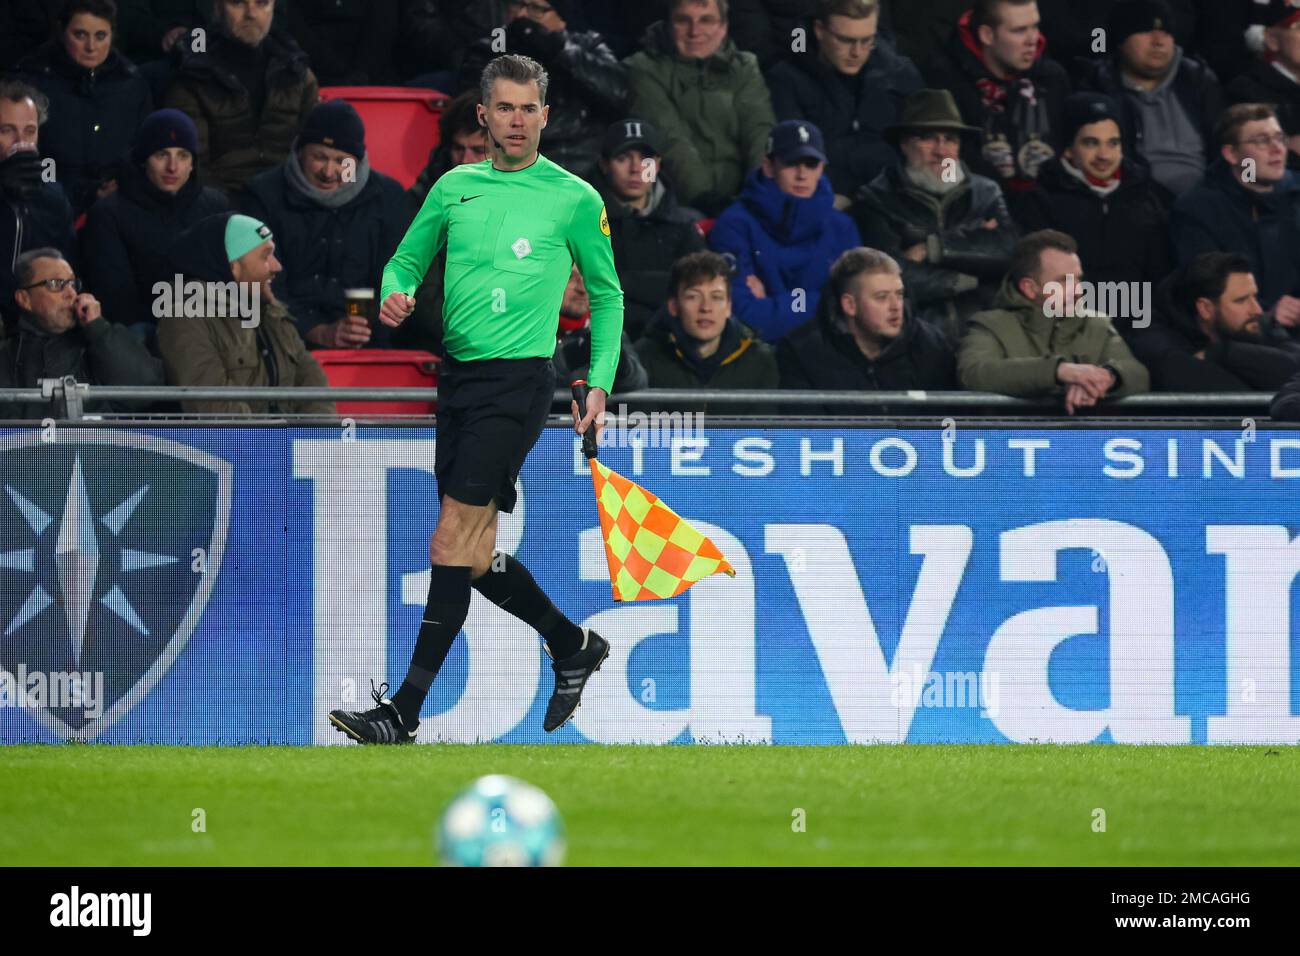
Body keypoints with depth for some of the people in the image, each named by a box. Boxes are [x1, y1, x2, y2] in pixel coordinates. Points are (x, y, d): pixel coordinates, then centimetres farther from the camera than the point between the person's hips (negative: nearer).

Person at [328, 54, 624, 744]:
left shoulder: (575, 200, 0)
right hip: (457, 376, 6)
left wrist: (599, 383, 1)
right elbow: (408, 258, 20)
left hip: (519, 378, -6)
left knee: (452, 541, -13)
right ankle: (572, 646, 30)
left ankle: (404, 713, -15)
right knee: (474, 557, 8)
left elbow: (607, 296, 9)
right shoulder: (454, 188, 11)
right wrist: (397, 293, -3)